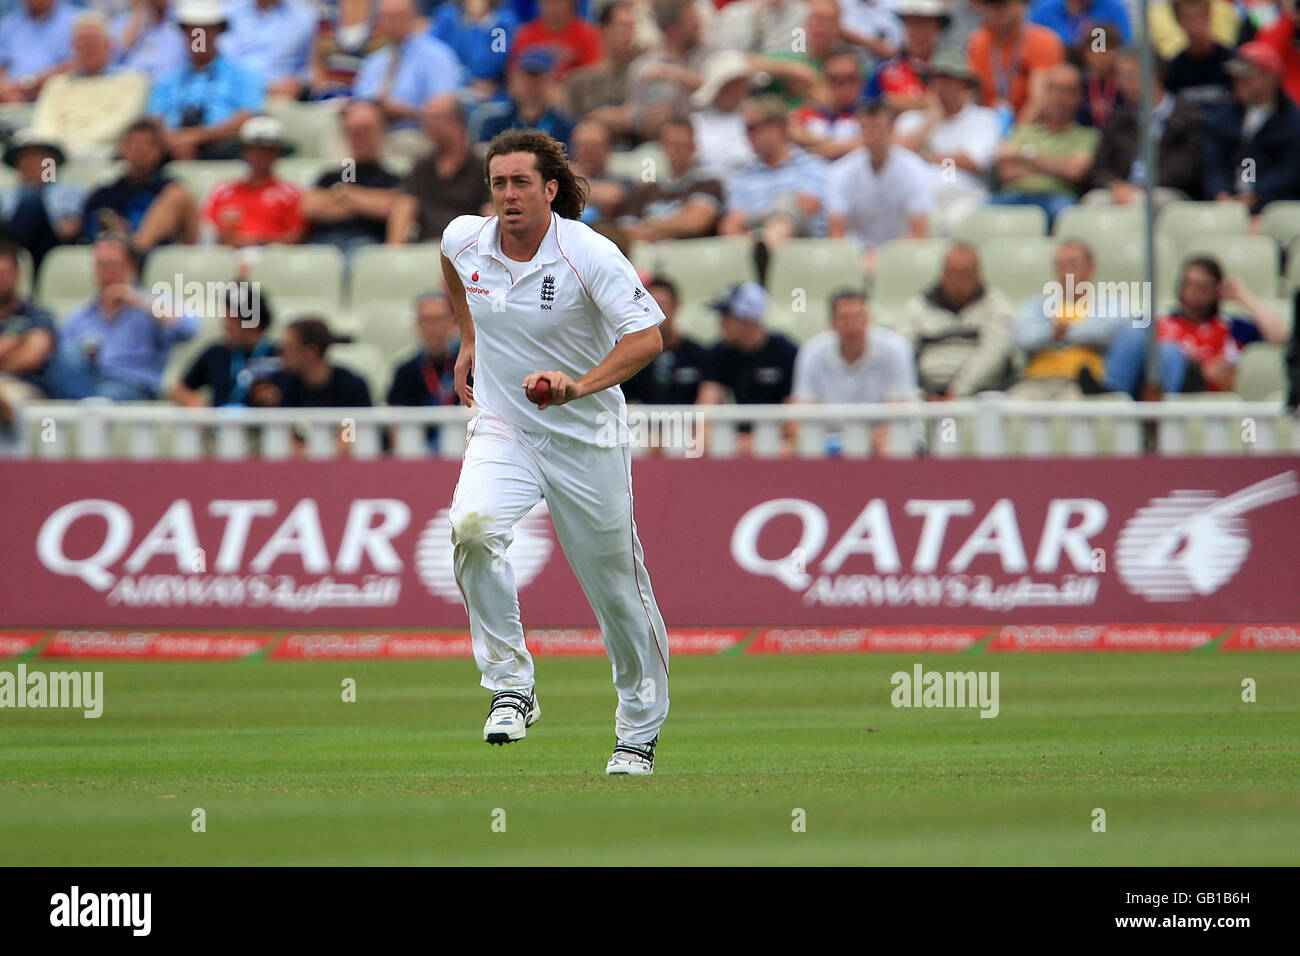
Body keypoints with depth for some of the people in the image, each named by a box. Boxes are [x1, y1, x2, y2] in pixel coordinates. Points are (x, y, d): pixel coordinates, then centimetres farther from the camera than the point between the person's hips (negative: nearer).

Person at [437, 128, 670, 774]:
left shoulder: (590, 255, -18)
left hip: (586, 437, -2)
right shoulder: (465, 240, -4)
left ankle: (640, 731, 24)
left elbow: (647, 338, -24)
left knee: (617, 586, 5)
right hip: (501, 429, 3)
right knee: (471, 527, -28)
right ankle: (510, 685, -19)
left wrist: (578, 387, -37)